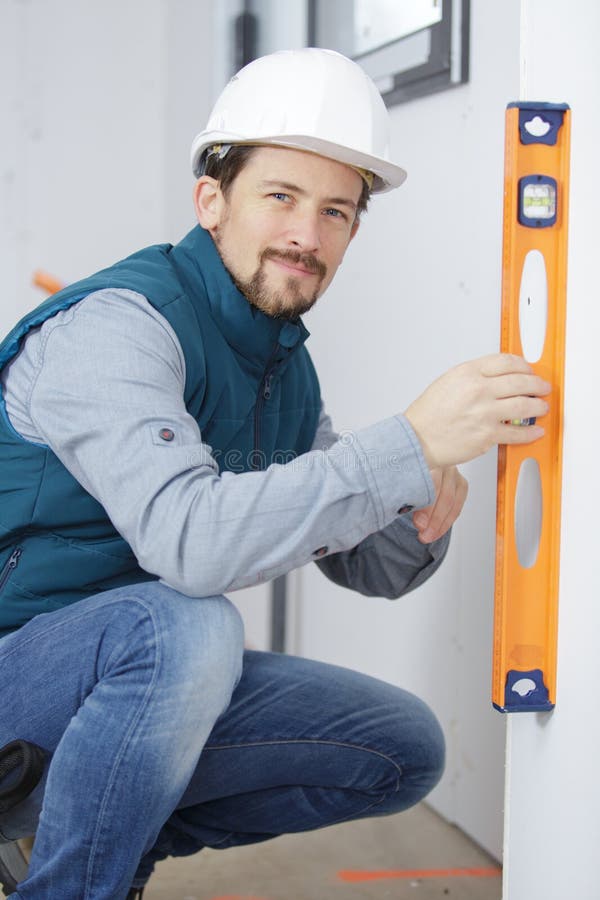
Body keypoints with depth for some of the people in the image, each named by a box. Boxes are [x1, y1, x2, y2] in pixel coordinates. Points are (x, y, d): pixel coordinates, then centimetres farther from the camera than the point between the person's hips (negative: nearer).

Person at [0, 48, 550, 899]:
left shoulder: (286, 366, 7)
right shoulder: (117, 324, -21)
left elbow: (370, 566, 11)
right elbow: (189, 540, -37)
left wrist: (422, 518, -14)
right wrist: (411, 446, -38)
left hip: (137, 679, 8)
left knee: (404, 748, 2)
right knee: (184, 625, -37)